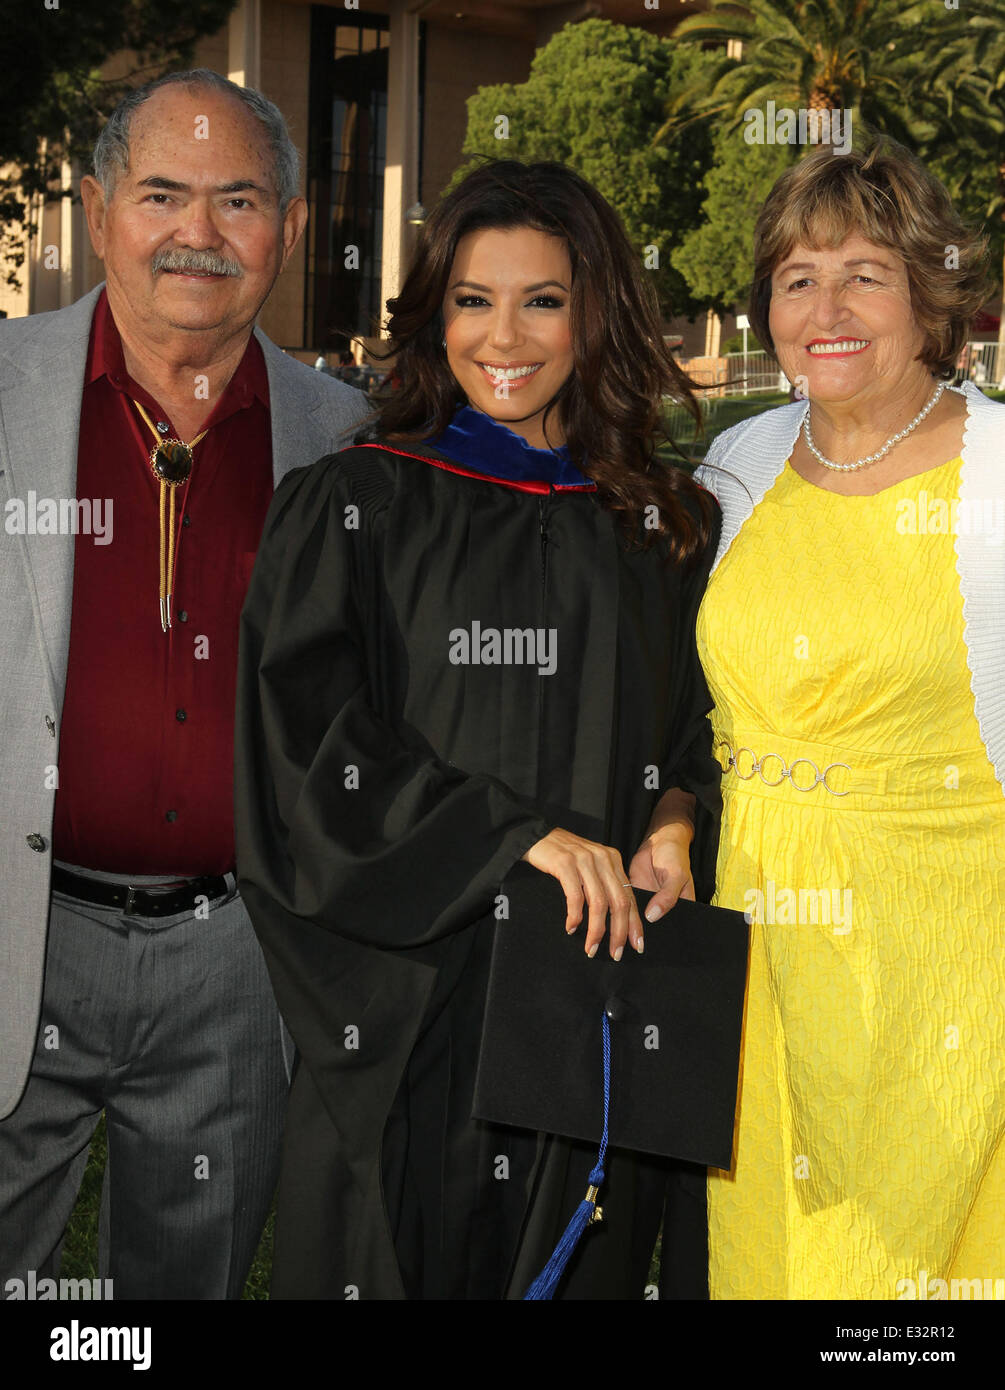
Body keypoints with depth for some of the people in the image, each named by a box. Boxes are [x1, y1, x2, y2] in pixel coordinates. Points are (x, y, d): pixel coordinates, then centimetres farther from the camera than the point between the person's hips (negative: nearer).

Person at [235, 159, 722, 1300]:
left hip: (601, 989, 3)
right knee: (411, 1249, 6)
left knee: (581, 1263, 9)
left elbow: (701, 727, 15)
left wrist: (677, 823, -7)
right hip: (407, 1005, -2)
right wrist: (515, 832, -18)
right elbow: (306, 746, -9)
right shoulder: (349, 510, 0)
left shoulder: (666, 528, 8)